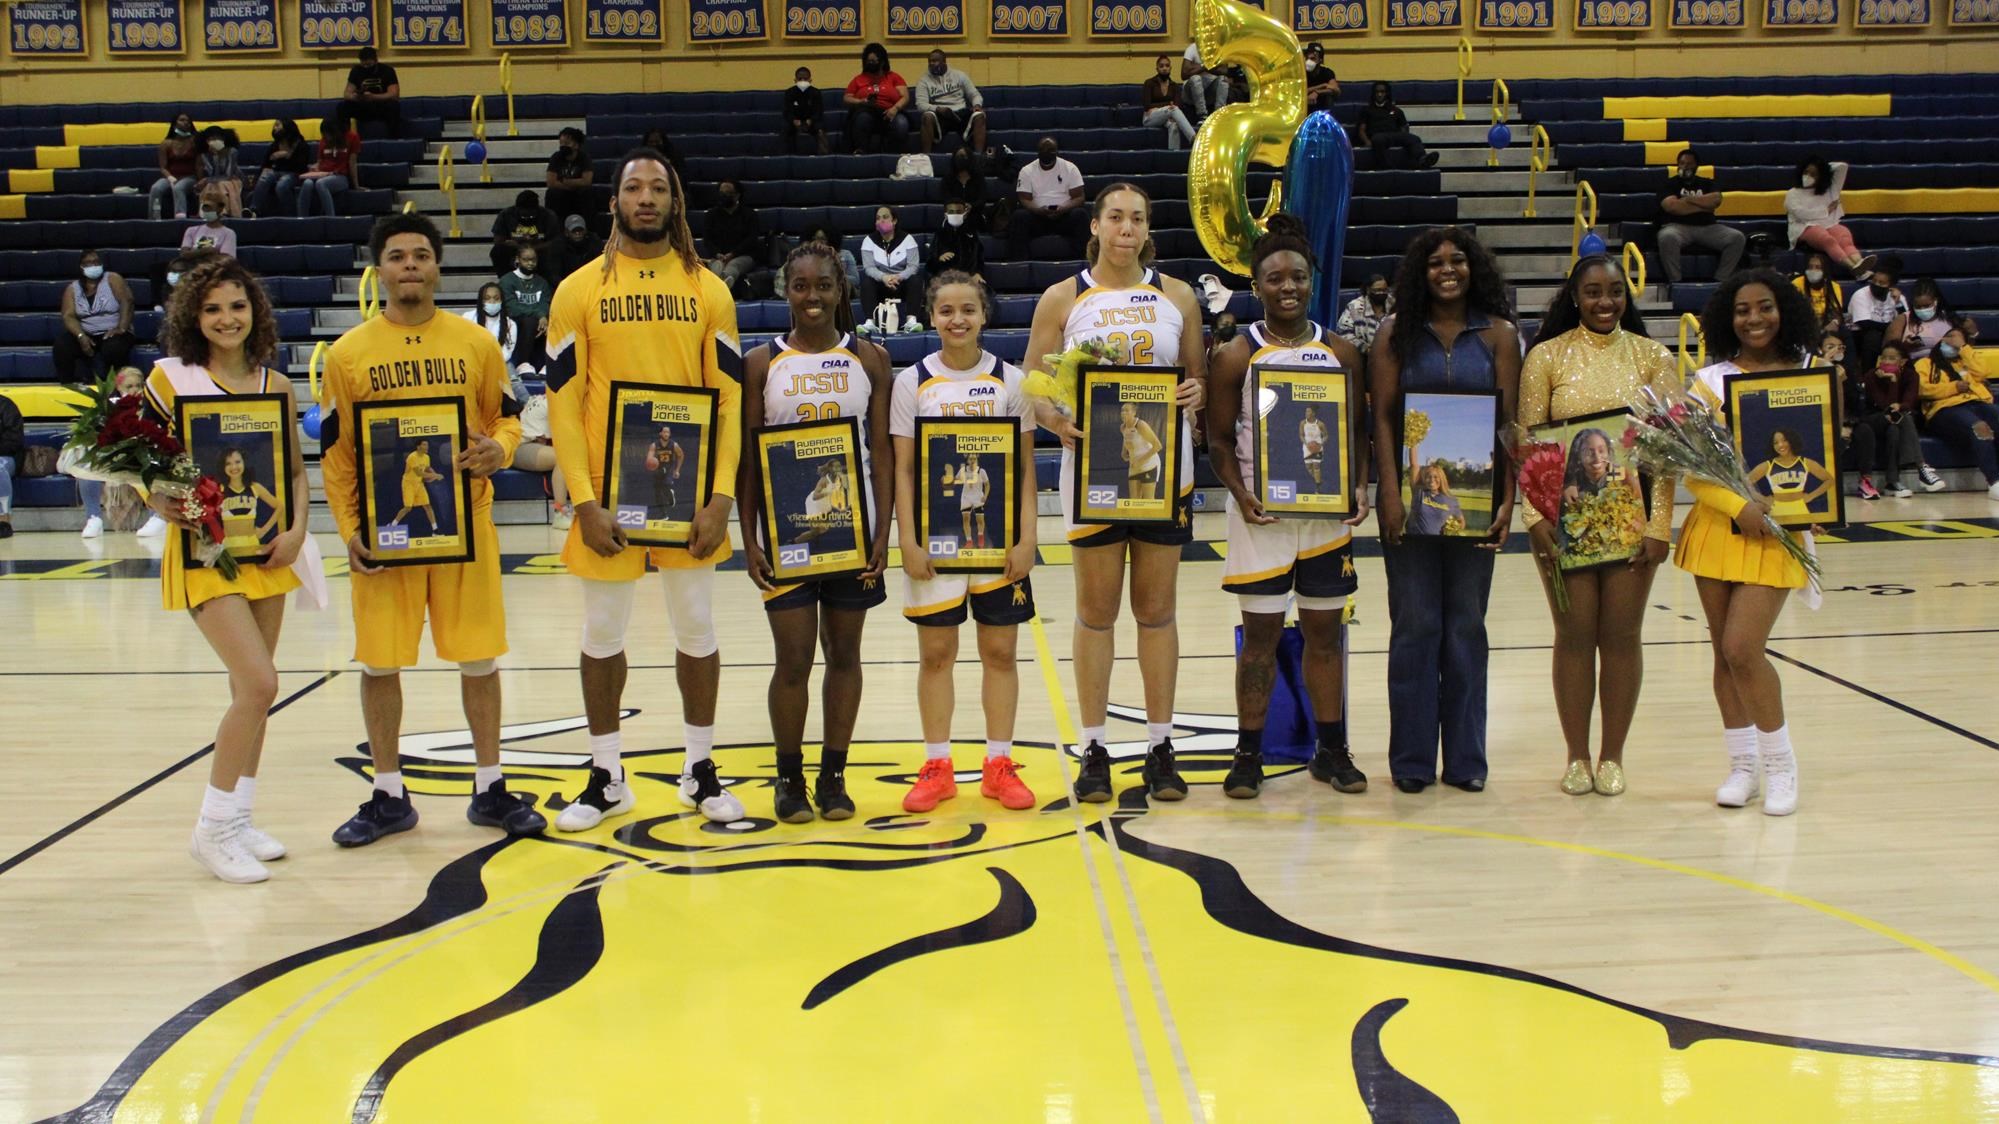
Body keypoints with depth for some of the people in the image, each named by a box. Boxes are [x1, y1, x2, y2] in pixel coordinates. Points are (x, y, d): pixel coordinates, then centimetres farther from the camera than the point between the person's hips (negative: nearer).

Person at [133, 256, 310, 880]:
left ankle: (238, 820, 23)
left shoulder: (276, 386, 5)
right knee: (258, 683, -14)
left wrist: (297, 530, -4)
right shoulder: (171, 378, -6)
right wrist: (160, 502, -21)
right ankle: (212, 827, 0)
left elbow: (297, 469, 10)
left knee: (253, 689, 9)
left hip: (266, 549, 5)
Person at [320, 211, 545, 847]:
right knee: (379, 663, 5)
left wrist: (499, 449, -13)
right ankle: (389, 797, 19)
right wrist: (350, 529, -5)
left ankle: (489, 789, 19)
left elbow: (506, 416, 10)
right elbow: (335, 452, 3)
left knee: (479, 656, 5)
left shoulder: (476, 343, 3)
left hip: (465, 523, 0)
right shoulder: (349, 353, 1)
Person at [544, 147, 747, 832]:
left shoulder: (707, 289, 2)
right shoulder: (580, 290, 0)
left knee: (696, 629, 9)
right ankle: (606, 779, 21)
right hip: (609, 488, 0)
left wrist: (722, 497, -8)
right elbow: (563, 402, -3)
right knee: (603, 633, 8)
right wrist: (585, 500, -11)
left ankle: (701, 770, 23)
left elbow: (731, 399, 1)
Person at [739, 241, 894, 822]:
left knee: (844, 652, 8)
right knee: (793, 658, 0)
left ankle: (834, 773, 18)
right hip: (785, 531, -1)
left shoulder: (870, 359, 3)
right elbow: (748, 459, 2)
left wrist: (883, 532, -5)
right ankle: (789, 777, 14)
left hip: (853, 528, 1)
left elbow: (882, 452, 3)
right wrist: (749, 540, -5)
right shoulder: (761, 364, 1)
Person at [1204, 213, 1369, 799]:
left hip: (1327, 514, 3)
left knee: (1326, 630, 10)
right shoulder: (1236, 355, -2)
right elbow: (1219, 440, -2)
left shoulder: (1340, 351, 6)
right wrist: (1241, 494, -18)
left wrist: (1359, 486, -7)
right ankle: (1248, 753, 13)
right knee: (1261, 633, 2)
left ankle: (1332, 749, 21)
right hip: (1261, 515, -3)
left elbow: (1357, 431, 9)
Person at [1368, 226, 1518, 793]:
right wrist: (1389, 491, -12)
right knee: (1415, 624, 2)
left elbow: (1510, 421, 0)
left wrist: (1508, 500, -9)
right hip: (1411, 493, -1)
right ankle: (1412, 760, 11)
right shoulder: (1397, 332, 3)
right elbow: (1382, 416, -2)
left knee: (1466, 624, 7)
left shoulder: (1499, 334, 4)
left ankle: (1465, 757, 15)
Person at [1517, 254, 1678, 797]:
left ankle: (1612, 756, 16)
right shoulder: (1546, 357, 1)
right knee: (1574, 635, 4)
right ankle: (1577, 756, 14)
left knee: (1622, 635, 5)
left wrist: (1660, 524, -8)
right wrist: (1534, 516, -12)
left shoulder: (1652, 357, 3)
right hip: (1565, 518, -1)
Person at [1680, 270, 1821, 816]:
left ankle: (1781, 765, 7)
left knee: (1743, 649, -11)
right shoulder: (1710, 380, 1)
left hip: (1778, 534, -2)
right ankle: (1742, 765, 20)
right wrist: (1740, 506, -17)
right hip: (1717, 526, 2)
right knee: (1725, 652, 6)